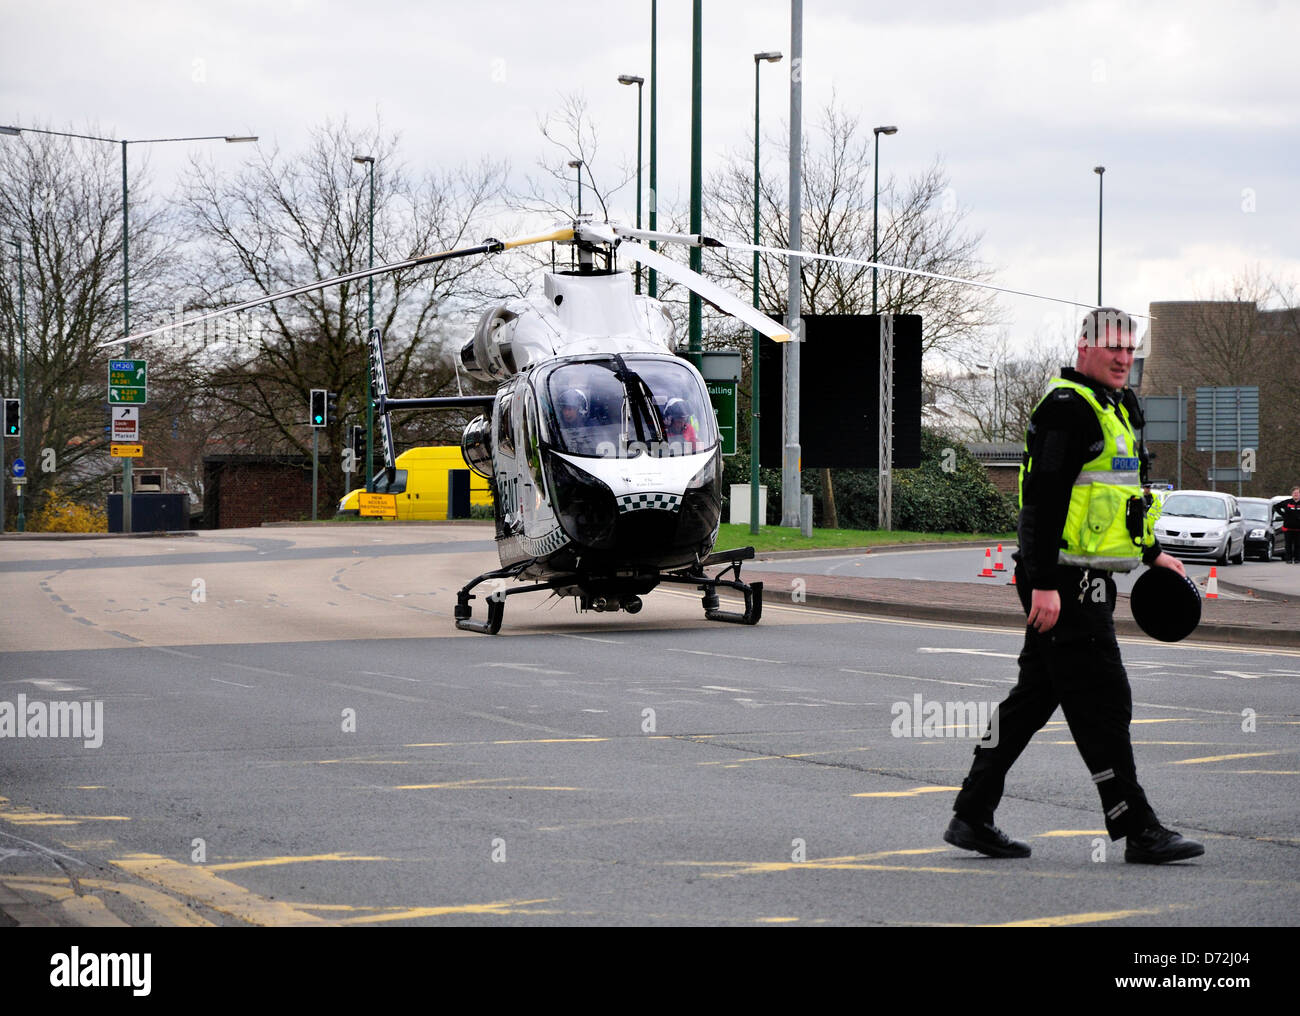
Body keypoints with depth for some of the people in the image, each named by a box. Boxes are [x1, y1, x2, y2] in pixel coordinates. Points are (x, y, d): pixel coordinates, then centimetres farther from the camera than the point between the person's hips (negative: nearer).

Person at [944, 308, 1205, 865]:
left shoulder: (1109, 408, 21)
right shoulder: (1067, 407, -13)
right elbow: (1045, 497, -20)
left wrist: (1151, 553, 31)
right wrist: (1044, 583, -25)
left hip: (1083, 583, 11)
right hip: (1065, 582, -11)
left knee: (1034, 697, 11)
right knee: (1102, 704, -6)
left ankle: (972, 816, 15)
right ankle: (1137, 830, -1)